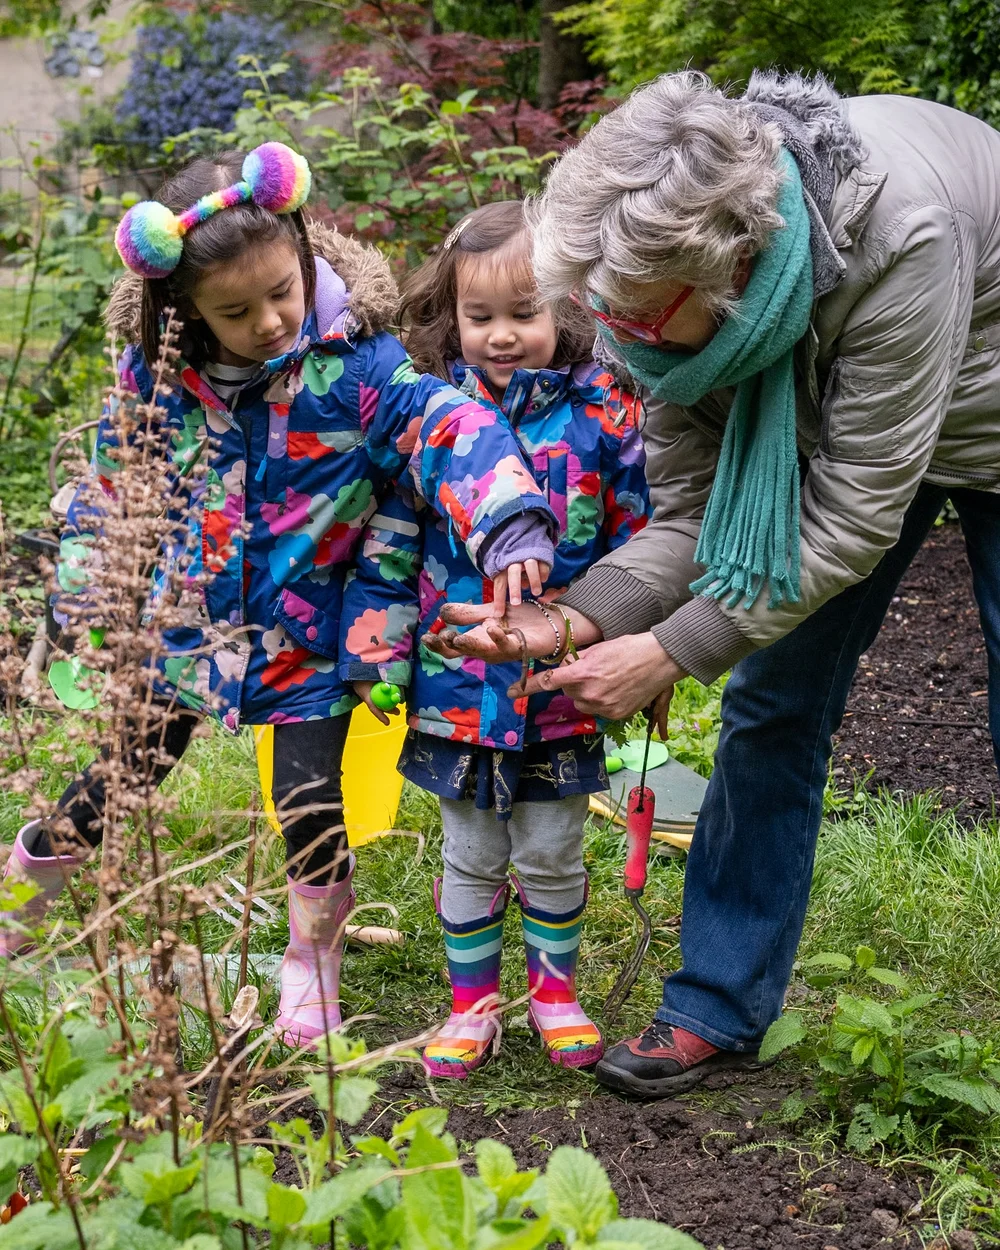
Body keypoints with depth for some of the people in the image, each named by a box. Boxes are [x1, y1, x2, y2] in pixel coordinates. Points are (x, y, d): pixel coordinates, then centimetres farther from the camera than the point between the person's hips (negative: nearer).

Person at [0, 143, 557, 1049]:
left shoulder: (354, 362, -20)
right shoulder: (155, 371, -10)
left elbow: (448, 428, -32)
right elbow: (111, 482, 6)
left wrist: (509, 525, -48)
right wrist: (89, 589, 7)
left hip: (306, 637, -2)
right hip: (181, 625, 2)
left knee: (310, 802, 0)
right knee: (112, 780, 14)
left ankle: (313, 961, 27)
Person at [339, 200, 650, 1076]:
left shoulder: (603, 420, -5)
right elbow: (388, 550, 0)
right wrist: (378, 657, -3)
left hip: (563, 687, 0)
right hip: (456, 686, 1)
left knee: (552, 854, 13)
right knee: (472, 857, 13)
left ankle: (556, 989, 33)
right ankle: (473, 1003, 29)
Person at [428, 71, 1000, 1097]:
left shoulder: (897, 235, -44)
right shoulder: (664, 265, -25)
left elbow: (854, 520, -36)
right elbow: (694, 511, -17)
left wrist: (672, 650, -33)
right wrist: (581, 618, -34)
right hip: (822, 419, 5)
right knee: (774, 704, 2)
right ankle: (719, 1010, 13)